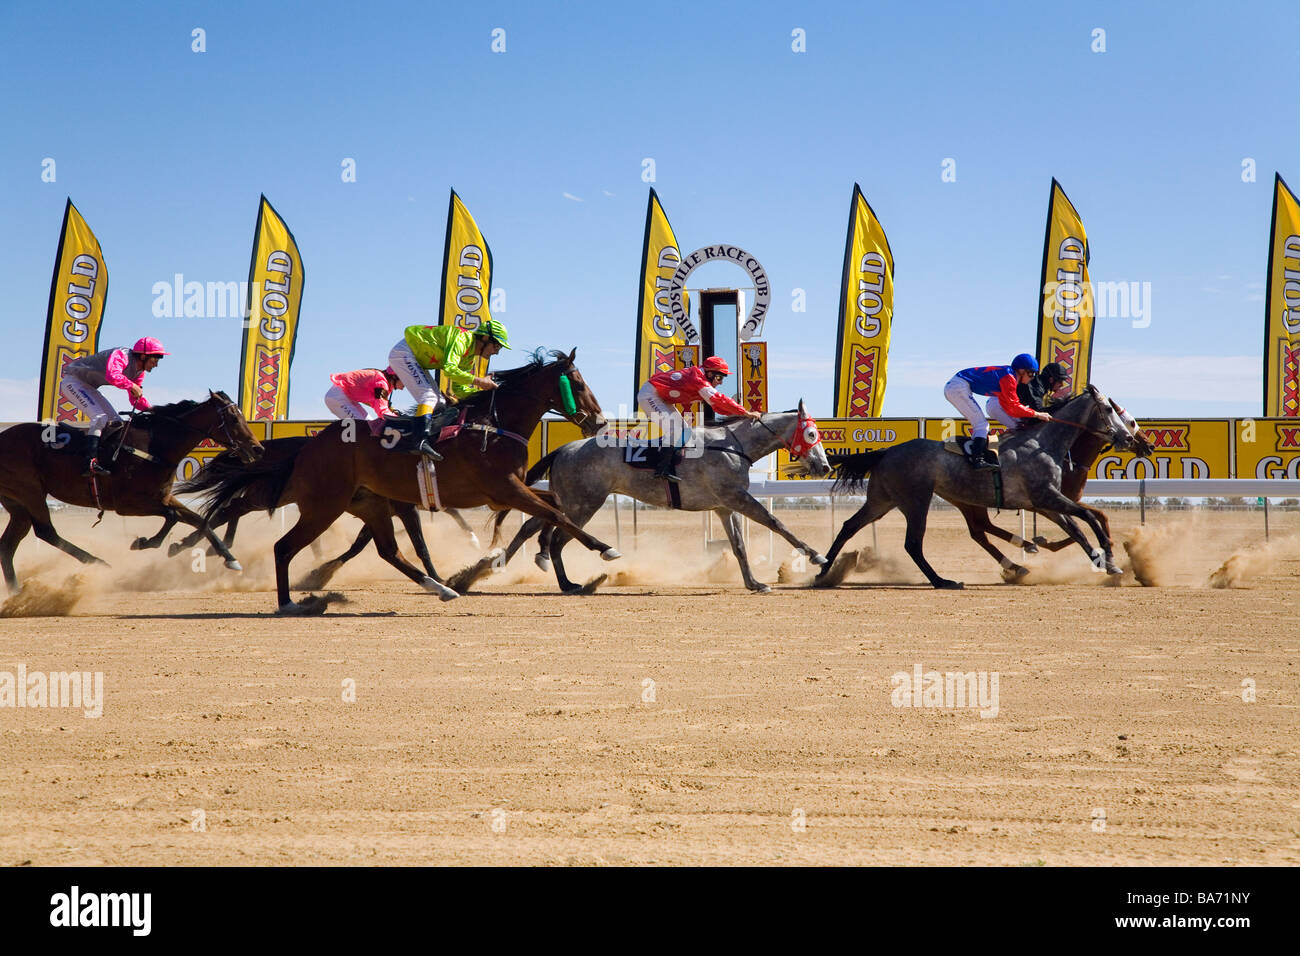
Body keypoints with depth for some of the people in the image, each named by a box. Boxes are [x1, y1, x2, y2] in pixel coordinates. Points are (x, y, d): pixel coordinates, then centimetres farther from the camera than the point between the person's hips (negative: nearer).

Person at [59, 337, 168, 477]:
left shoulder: (139, 372, 4)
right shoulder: (121, 356, -26)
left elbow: (136, 399, 8)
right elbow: (112, 376, -45)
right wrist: (132, 386, -33)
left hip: (87, 386, 10)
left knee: (115, 421, 6)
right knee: (100, 417, -25)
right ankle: (90, 464, -34)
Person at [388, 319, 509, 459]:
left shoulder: (470, 358, 7)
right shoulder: (462, 338, -23)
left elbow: (459, 389, 8)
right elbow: (449, 369, -36)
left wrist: (483, 392, -7)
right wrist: (478, 380, -31)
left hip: (417, 359, 11)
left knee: (439, 402, 5)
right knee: (429, 395, -24)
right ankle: (423, 441, -38)